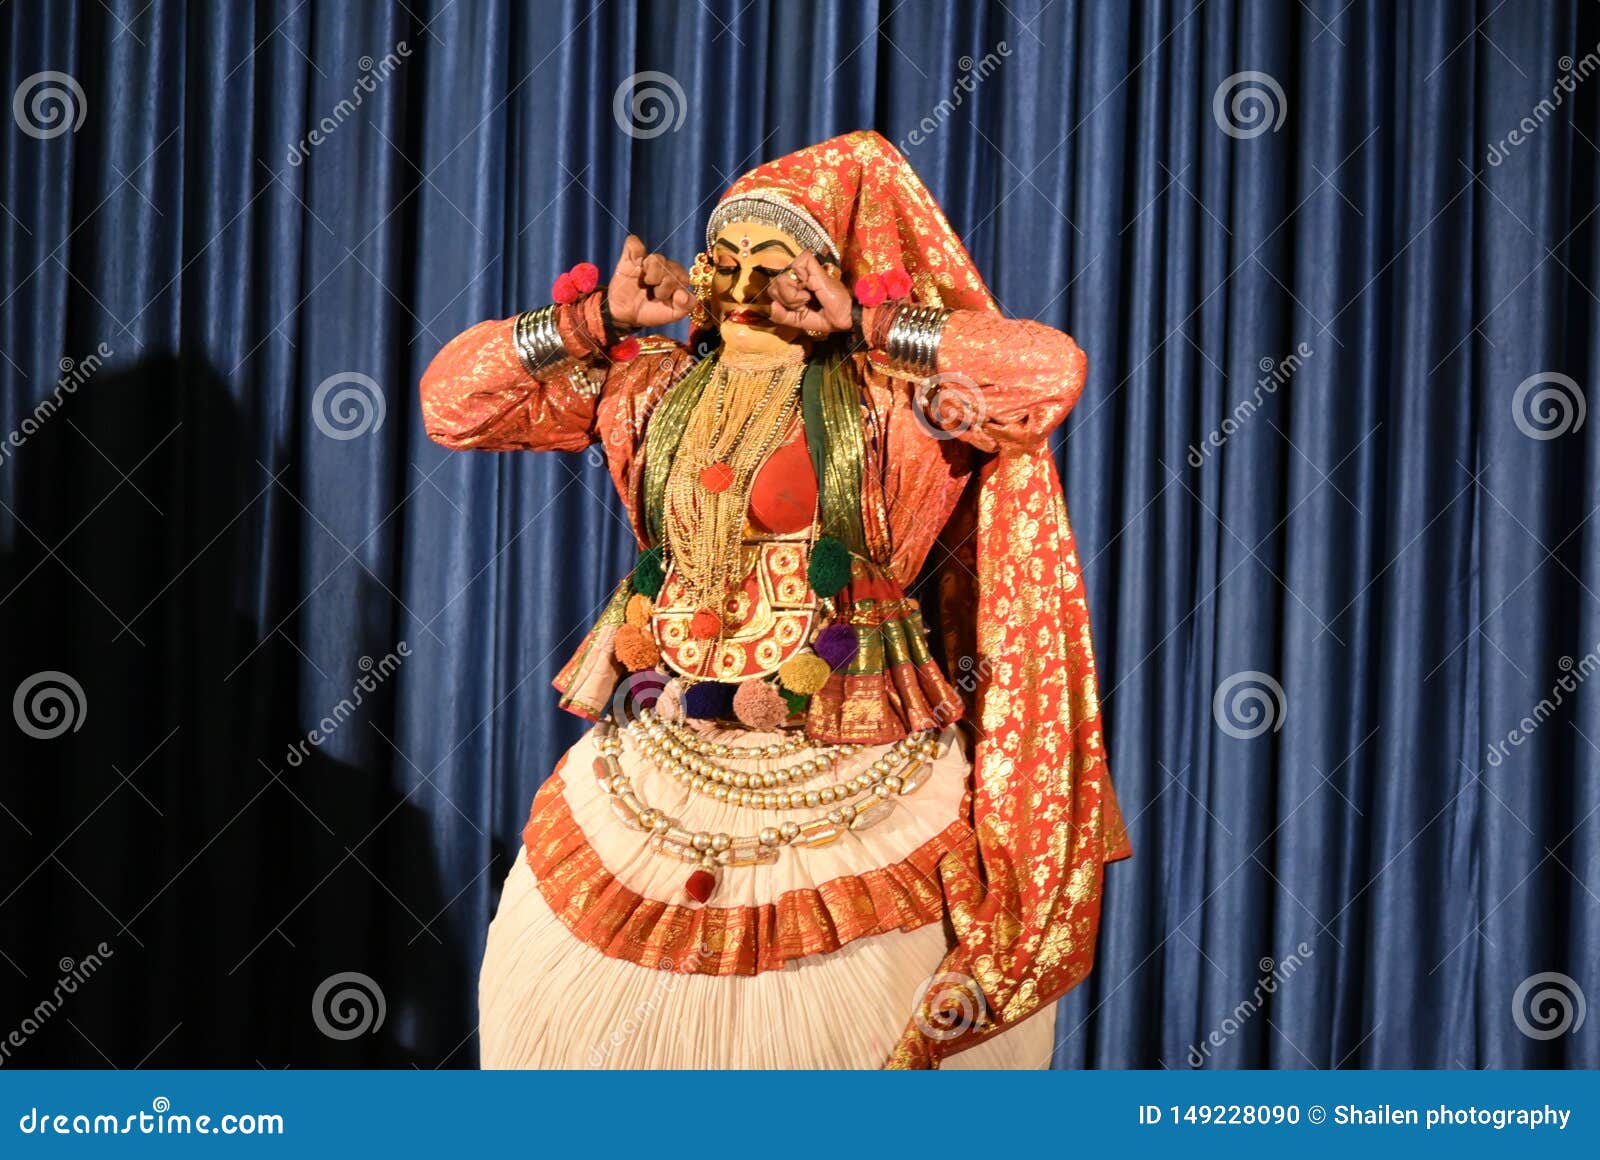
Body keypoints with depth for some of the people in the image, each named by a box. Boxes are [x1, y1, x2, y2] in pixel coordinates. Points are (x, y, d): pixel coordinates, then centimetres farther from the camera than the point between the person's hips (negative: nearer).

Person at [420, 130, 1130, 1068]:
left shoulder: (886, 395, -4)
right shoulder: (648, 387, 6)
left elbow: (1056, 368, -20)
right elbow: (451, 401, 6)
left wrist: (864, 325, -15)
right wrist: (596, 320, -5)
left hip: (849, 769, -3)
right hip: (666, 745, 4)